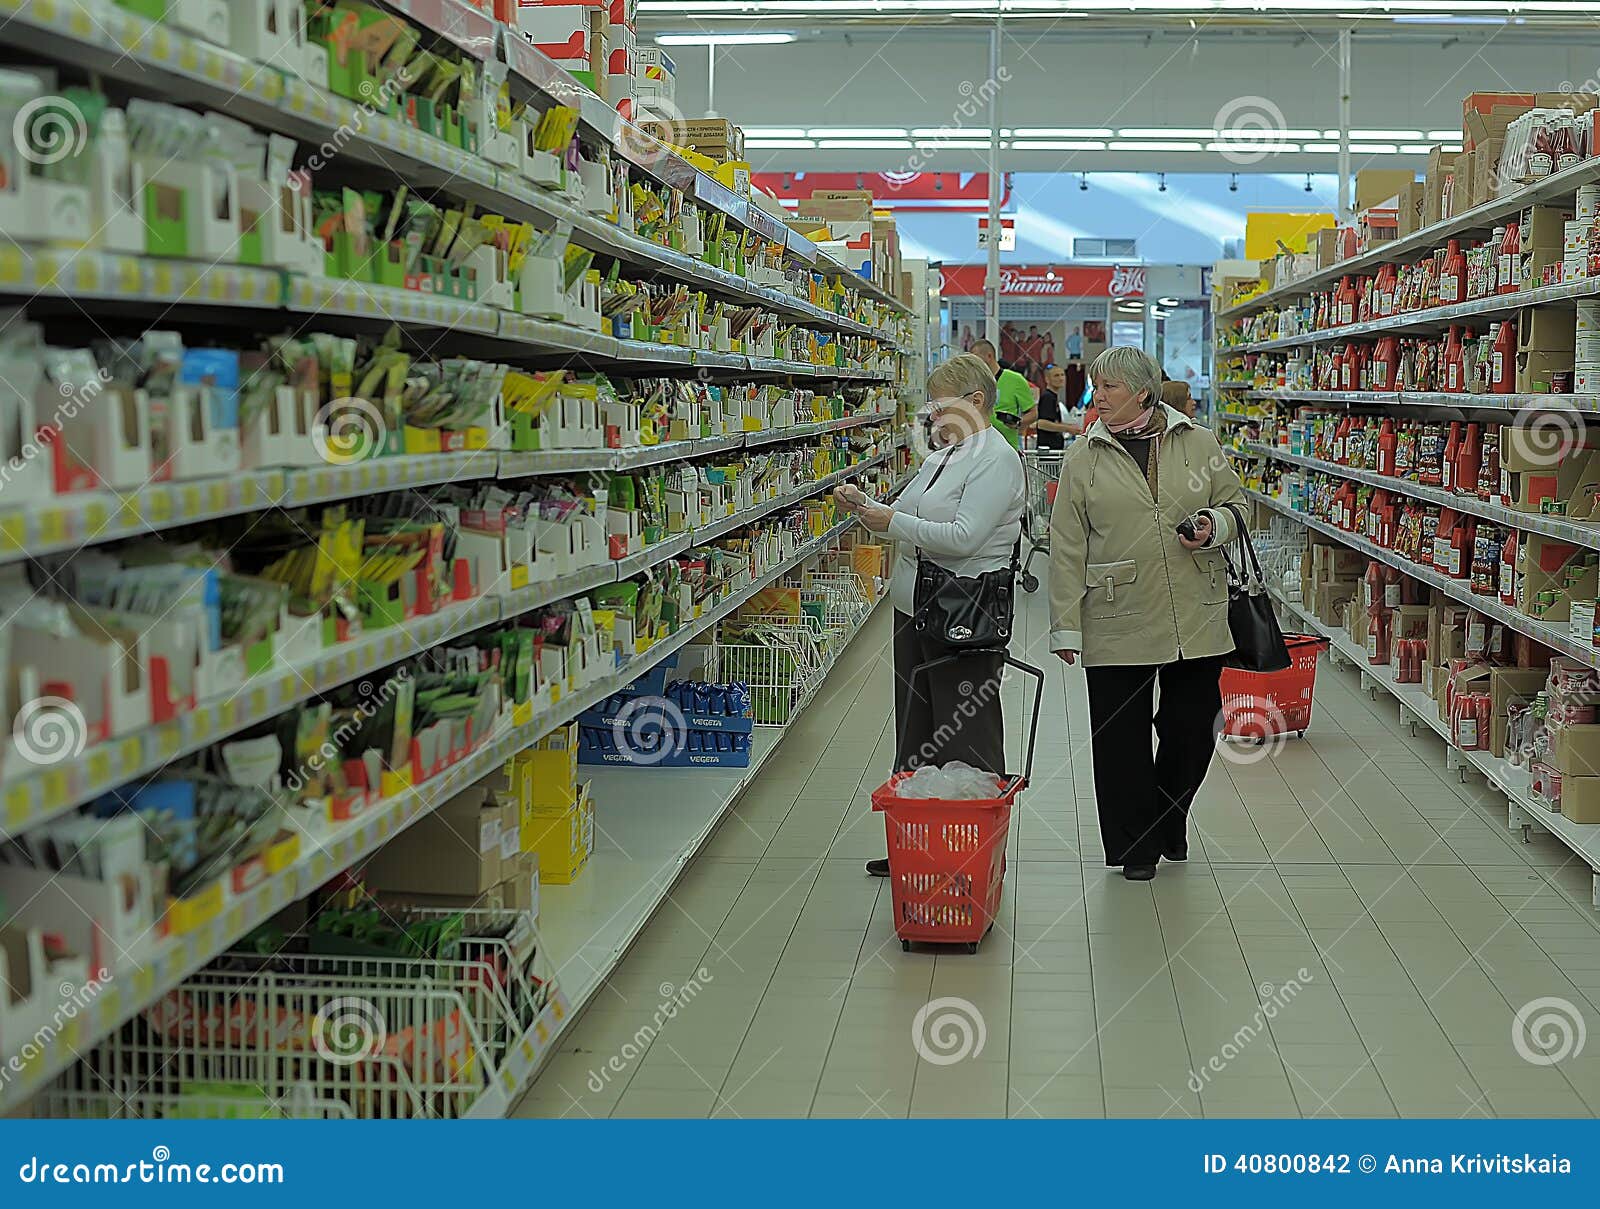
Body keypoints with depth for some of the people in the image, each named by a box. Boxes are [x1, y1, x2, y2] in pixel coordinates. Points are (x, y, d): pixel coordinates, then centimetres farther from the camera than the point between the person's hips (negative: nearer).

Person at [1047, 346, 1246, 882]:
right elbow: (1067, 547, 1)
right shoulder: (1082, 459, 3)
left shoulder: (1199, 443, 5)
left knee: (1194, 725, 7)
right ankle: (1135, 843, 19)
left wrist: (1215, 527, -7)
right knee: (1121, 734, 2)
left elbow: (1237, 504, 16)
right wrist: (1066, 625, -2)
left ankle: (1168, 820, 33)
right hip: (1117, 624, -1)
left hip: (1197, 616, 1)